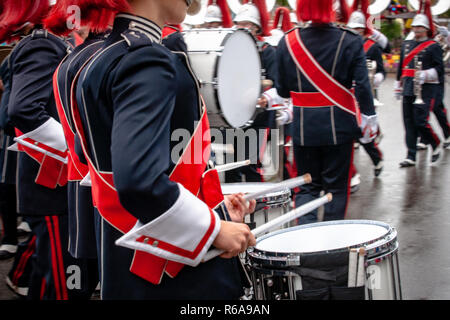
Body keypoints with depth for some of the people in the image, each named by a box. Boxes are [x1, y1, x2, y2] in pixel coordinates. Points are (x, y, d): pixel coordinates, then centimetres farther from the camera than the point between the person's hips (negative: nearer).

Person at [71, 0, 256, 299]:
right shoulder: (148, 61, -19)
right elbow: (138, 181, -32)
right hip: (181, 277, -9)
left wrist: (214, 205, 15)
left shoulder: (106, 59, 9)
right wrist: (214, 228, -18)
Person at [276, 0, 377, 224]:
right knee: (336, 186, 11)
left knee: (307, 186, 13)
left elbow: (282, 90, 3)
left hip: (303, 128, 2)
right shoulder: (350, 41, -8)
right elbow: (362, 86, -10)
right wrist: (368, 121, 0)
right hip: (339, 127, -1)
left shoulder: (288, 41, -2)